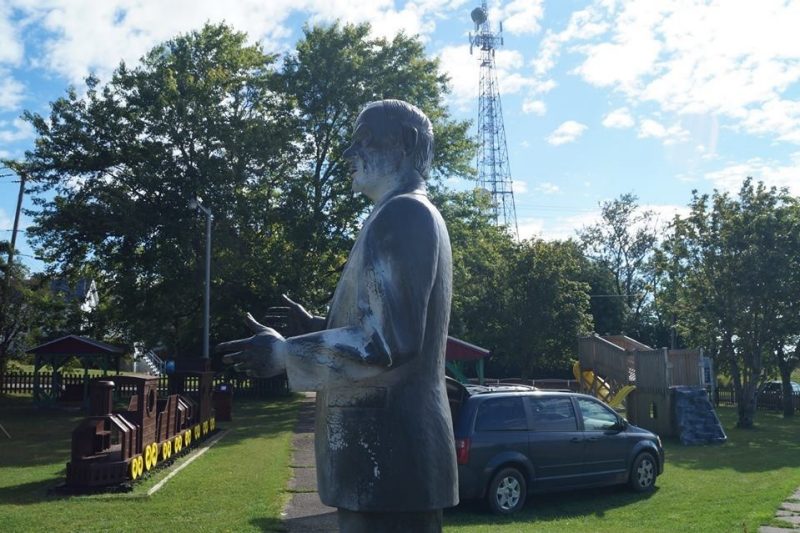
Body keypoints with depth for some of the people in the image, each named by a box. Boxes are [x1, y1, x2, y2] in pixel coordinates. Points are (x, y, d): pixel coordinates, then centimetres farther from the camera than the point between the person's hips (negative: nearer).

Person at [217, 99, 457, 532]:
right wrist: (325, 328, 24)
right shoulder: (416, 216, 19)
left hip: (390, 455, -10)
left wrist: (283, 353, -14)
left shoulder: (402, 214, -14)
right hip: (395, 450, 10)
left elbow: (388, 340, -22)